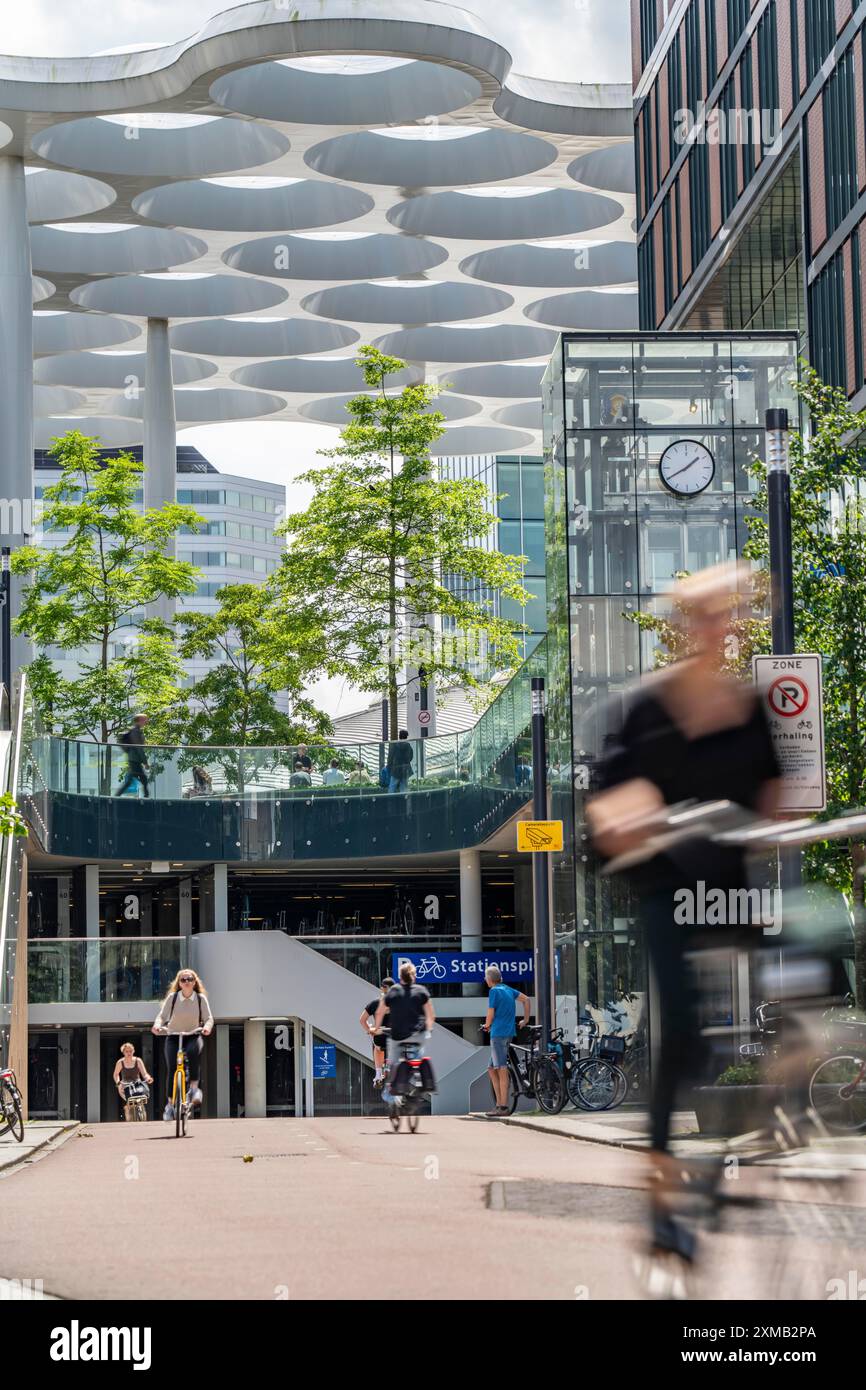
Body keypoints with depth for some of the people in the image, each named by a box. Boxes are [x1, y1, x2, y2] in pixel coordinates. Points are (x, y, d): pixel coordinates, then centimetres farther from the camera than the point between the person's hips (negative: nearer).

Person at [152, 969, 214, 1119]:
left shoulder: (201, 998, -1)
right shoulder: (172, 997, -3)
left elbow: (208, 1018, -5)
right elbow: (162, 1015, -6)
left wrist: (207, 1027, -28)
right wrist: (157, 1025, -28)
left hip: (193, 1036, -1)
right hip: (173, 1036, 1)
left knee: (193, 1051, -36)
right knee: (172, 1068, -15)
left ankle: (194, 1087, -26)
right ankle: (170, 1104, -2)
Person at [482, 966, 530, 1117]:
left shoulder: (494, 991, -10)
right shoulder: (508, 989, 14)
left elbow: (490, 1015, -10)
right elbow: (525, 1000, 22)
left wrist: (487, 1025, 11)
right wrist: (525, 1020, 27)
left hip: (498, 1033, -9)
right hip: (508, 1032, 9)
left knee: (502, 1071, -8)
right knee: (492, 1069, 14)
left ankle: (503, 1107, -9)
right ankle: (499, 1103, 13)